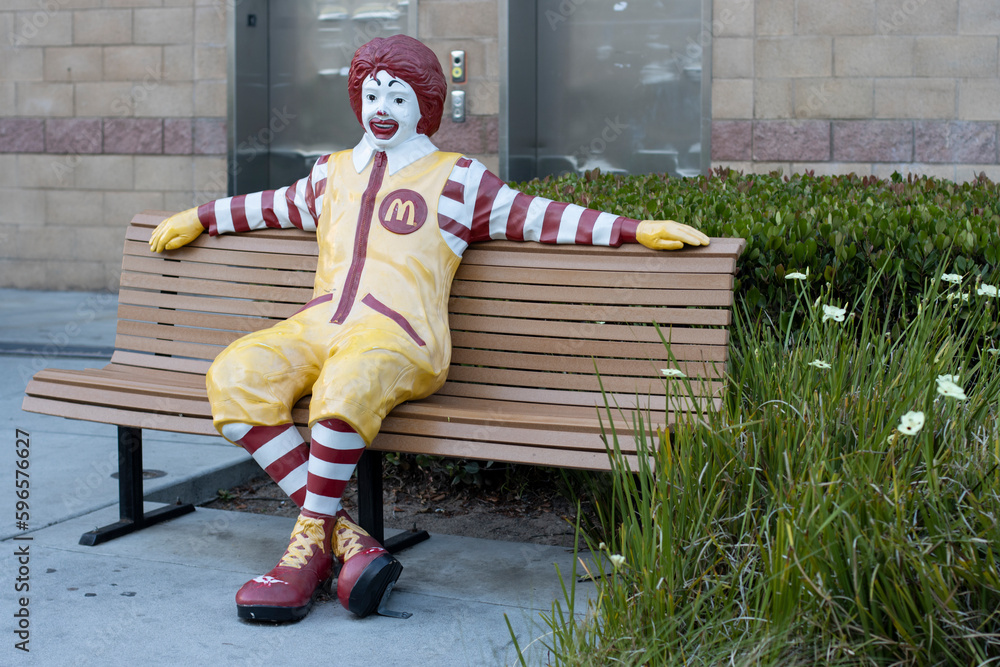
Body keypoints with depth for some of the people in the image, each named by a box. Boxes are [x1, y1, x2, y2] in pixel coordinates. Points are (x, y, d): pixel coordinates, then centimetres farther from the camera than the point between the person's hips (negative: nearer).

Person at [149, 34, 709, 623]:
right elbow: (275, 206, 46)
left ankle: (312, 539, -22)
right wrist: (200, 219, 53)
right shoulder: (333, 173, 29)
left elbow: (539, 217, 10)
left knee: (344, 388, -40)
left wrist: (634, 230, 2)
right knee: (234, 377, -25)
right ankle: (342, 535, -26)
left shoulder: (455, 179, 14)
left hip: (399, 337, -5)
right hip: (318, 328, 5)